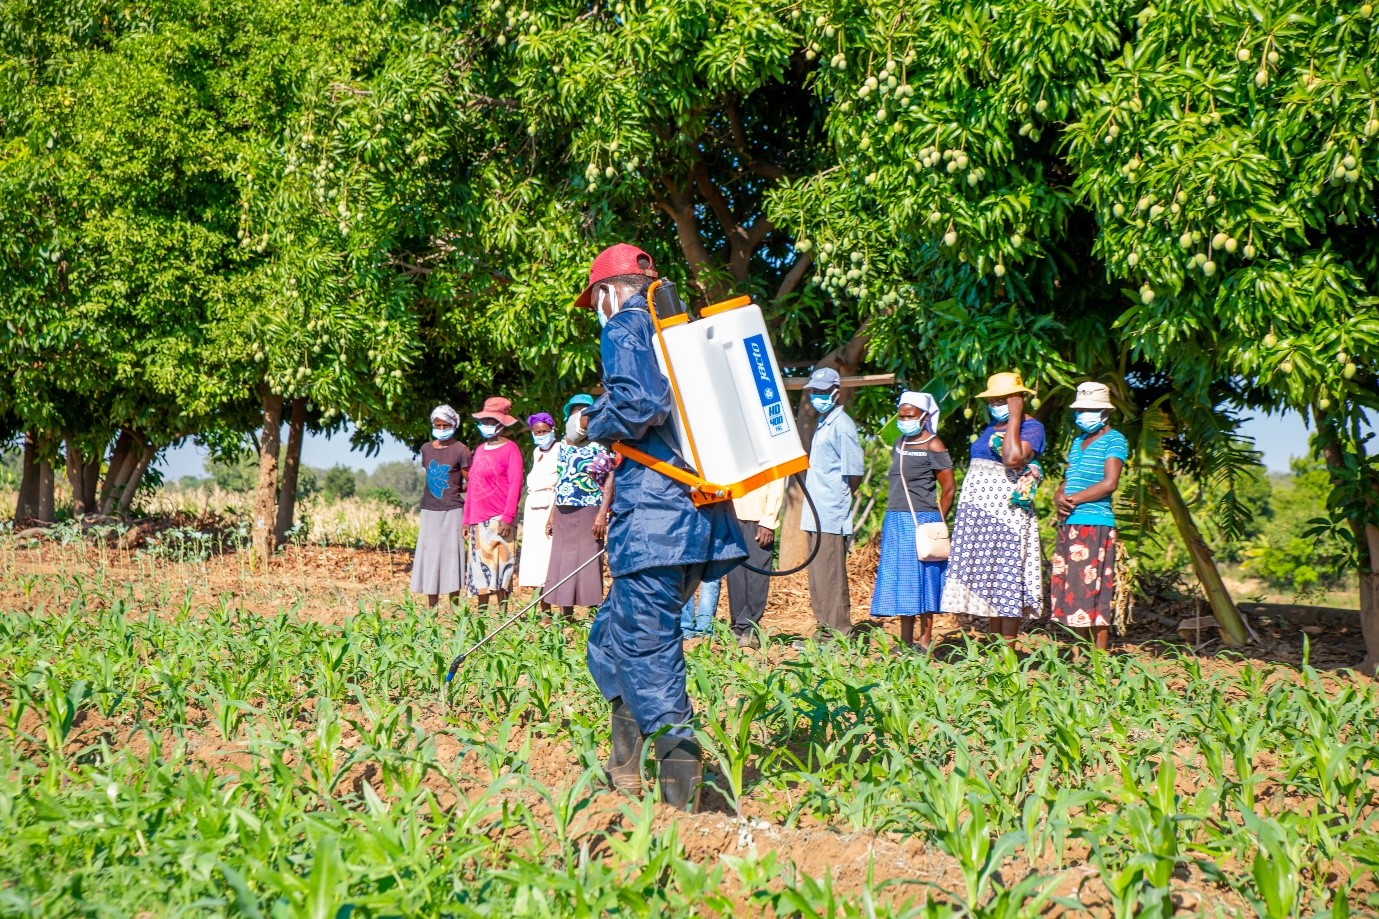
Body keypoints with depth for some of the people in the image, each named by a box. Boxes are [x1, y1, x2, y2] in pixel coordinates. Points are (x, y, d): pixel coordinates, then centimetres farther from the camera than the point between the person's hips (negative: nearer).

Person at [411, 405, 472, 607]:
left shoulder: (460, 450, -4)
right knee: (429, 555, 4)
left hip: (452, 510, -5)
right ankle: (431, 607, 9)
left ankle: (454, 606, 4)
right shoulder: (426, 448, 11)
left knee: (451, 554, -3)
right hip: (429, 509, 5)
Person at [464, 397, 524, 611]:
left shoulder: (510, 449, -3)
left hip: (499, 519, -7)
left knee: (499, 567, -8)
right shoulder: (480, 450, 18)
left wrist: (507, 517, -17)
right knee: (480, 568, 8)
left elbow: (515, 485, -10)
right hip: (478, 519, 7)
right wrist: (467, 518, 15)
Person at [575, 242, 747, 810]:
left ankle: (682, 790, -10)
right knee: (613, 635, 19)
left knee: (646, 648, -6)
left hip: (654, 516, -9)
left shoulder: (625, 327, -3)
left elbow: (638, 405, -20)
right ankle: (625, 771, 23)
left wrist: (591, 425, 0)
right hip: (703, 519, 9)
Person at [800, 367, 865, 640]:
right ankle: (826, 628, 18)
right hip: (818, 514, 9)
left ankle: (839, 633, -2)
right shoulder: (822, 424, 18)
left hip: (831, 515, -9)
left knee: (830, 575, -7)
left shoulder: (841, 425, -10)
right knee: (819, 574, 12)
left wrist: (839, 499, -3)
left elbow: (854, 473, -12)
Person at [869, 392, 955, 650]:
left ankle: (925, 641, 2)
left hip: (921, 520, -7)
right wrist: (893, 517, 13)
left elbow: (949, 489, -8)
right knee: (899, 580, 8)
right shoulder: (899, 444, 14)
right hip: (895, 520, 7)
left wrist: (937, 523, -9)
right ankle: (905, 641, 14)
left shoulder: (933, 446, -7)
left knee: (921, 577, -4)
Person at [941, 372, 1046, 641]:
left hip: (1006, 513, -8)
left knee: (1007, 575, -6)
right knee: (987, 578, 8)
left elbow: (1012, 459, -25)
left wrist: (1014, 418, -18)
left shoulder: (1031, 427, -7)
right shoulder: (992, 426, 18)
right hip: (978, 512, 8)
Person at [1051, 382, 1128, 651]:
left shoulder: (1114, 440, -3)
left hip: (1095, 523, -8)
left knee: (1093, 593, -9)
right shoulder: (1078, 440, 21)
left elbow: (1109, 483, -14)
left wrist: (1073, 499, -11)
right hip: (1069, 525, 8)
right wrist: (1059, 496, -2)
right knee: (1071, 592, 6)